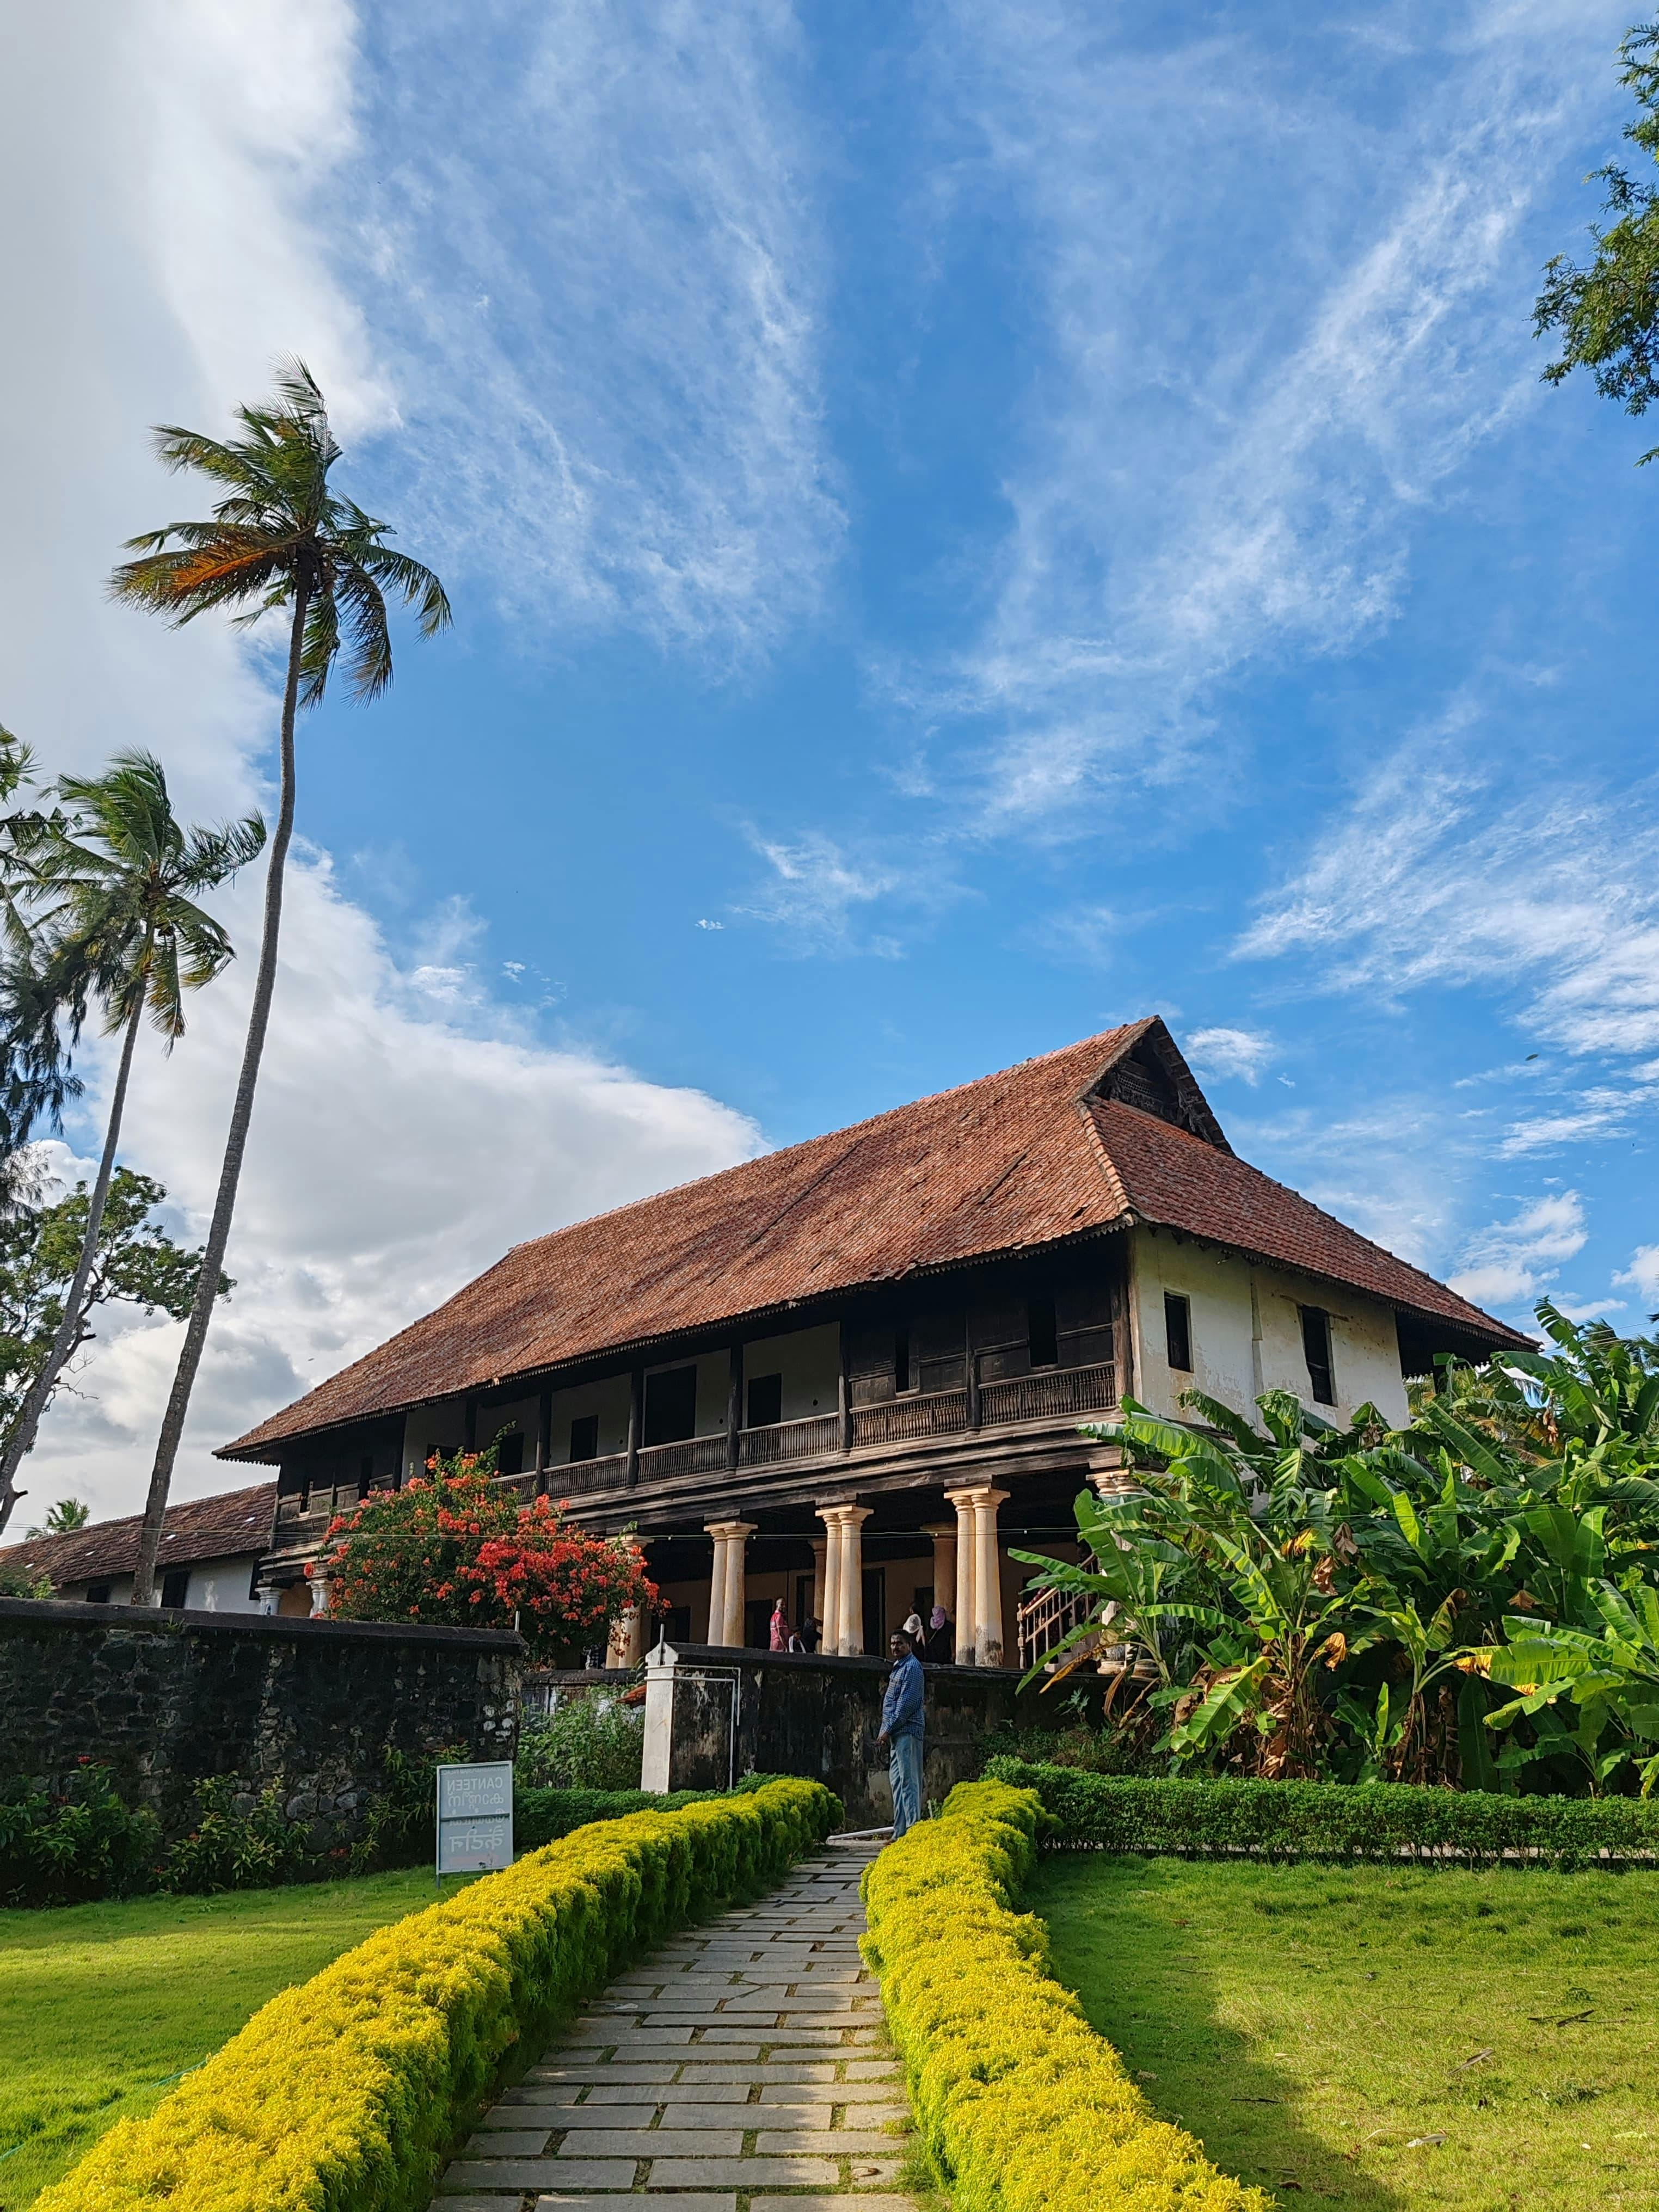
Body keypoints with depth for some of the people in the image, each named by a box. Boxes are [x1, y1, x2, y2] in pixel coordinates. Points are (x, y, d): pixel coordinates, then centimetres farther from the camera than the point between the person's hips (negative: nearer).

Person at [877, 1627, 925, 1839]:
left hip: (906, 1731, -10)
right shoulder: (899, 1667, 20)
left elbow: (906, 1703, -17)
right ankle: (900, 1833, 14)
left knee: (908, 1781, -11)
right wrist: (887, 1731, 15)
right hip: (896, 1734, 10)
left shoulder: (912, 1666, -10)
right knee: (897, 1781, 10)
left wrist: (888, 1730, -16)